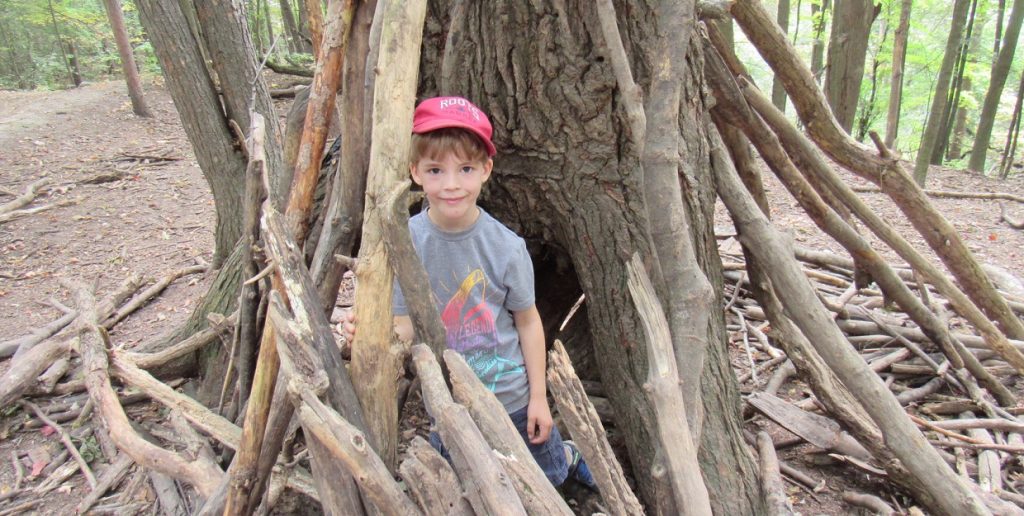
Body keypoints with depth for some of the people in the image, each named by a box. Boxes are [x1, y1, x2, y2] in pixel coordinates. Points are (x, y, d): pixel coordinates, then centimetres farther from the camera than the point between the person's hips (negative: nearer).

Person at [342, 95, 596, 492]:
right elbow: (405, 326, -13)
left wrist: (539, 397, -4)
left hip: (512, 396, -1)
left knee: (548, 476, 21)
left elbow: (527, 321, -7)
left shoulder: (505, 246, -19)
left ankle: (568, 455, 55)